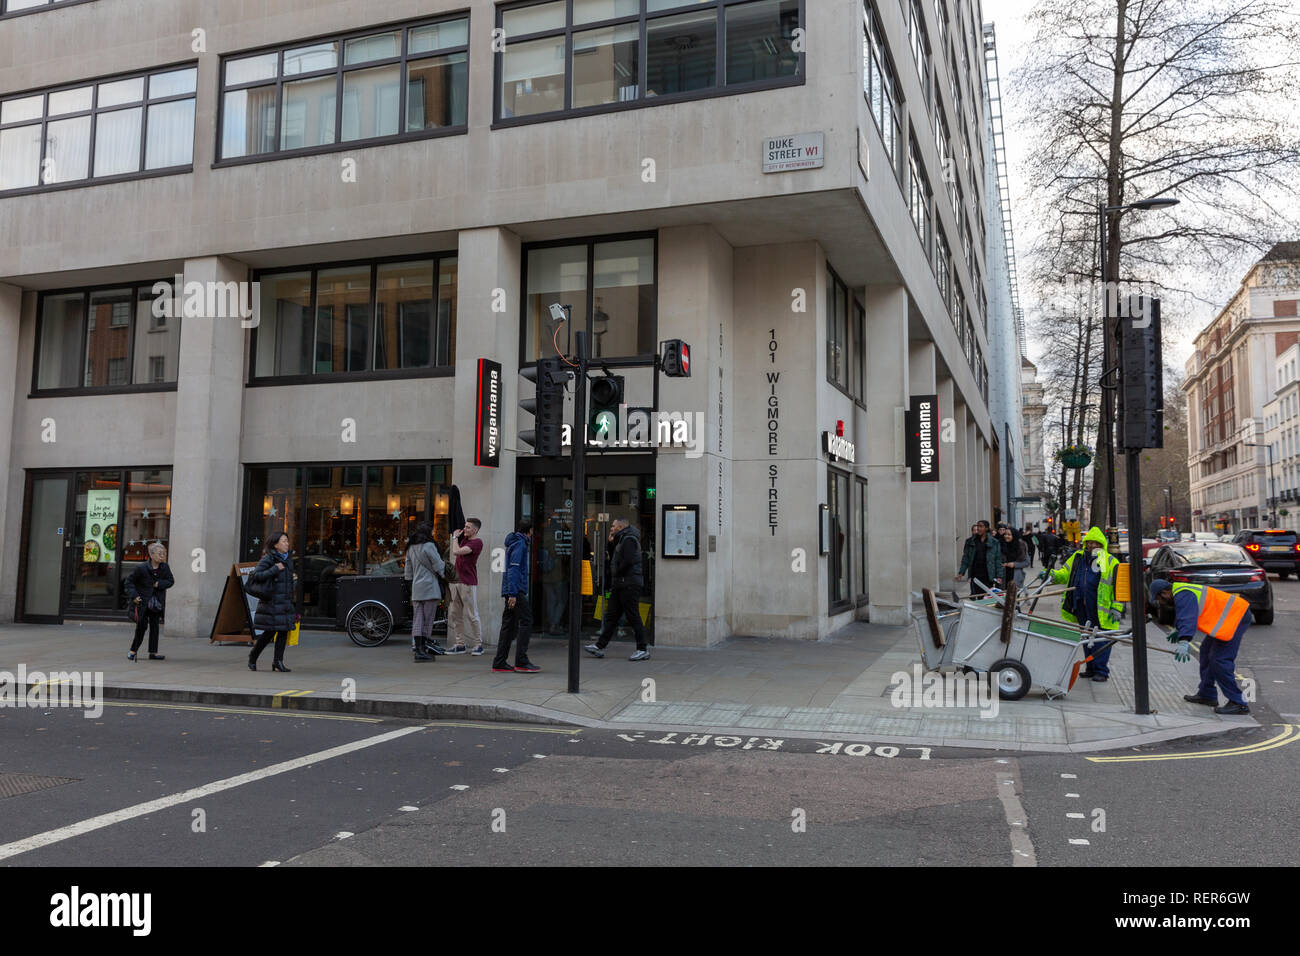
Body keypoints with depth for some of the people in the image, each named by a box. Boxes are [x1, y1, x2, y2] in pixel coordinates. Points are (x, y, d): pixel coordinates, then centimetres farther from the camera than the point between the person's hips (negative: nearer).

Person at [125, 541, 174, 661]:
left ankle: (153, 652, 7)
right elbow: (129, 581, -4)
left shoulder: (164, 567, -4)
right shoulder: (141, 568, -13)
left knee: (154, 625, 3)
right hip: (143, 601, -3)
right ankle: (133, 650, 13)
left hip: (157, 601, 3)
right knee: (142, 626, -4)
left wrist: (159, 584, -13)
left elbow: (171, 581, 4)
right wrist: (134, 595, -13)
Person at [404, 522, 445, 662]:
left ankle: (417, 649, 3)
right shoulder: (429, 546, -10)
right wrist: (444, 568, 11)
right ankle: (421, 650, -2)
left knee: (417, 619, 6)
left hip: (416, 587, 7)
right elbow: (439, 567, -9)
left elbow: (408, 571, 17)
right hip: (430, 587, -7)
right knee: (428, 619, -2)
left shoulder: (411, 548, 13)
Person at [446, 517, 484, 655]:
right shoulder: (464, 538, 13)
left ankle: (478, 644, 4)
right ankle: (459, 644, 14)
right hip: (457, 581, 9)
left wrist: (455, 537, -7)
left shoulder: (477, 542, -12)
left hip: (468, 583, -9)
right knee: (454, 614, 8)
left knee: (472, 615, -5)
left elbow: (457, 551, -21)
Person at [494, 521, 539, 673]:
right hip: (516, 590, -10)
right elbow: (513, 569, -17)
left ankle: (499, 663, 6)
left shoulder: (515, 543, 22)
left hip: (512, 591, 10)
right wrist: (513, 594, -21)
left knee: (509, 625, 7)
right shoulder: (519, 544, -9)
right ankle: (521, 662, -12)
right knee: (526, 621, -10)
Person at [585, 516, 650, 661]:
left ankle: (643, 650, -1)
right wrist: (611, 544, 15)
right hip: (620, 585, 10)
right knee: (611, 615, 9)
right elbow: (613, 560, 24)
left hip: (629, 585, -10)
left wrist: (617, 574, -10)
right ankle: (600, 646, 11)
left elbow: (628, 561, -23)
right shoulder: (621, 540, 21)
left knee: (633, 617, -6)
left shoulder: (628, 539, -12)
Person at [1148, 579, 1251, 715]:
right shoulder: (1180, 593, 17)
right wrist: (1178, 630, 51)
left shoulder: (1183, 596, -17)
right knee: (1207, 651, 18)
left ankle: (1238, 703, -12)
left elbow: (1188, 618, -35)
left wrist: (1184, 642, -47)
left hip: (1236, 617, -11)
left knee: (1219, 660, -14)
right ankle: (1207, 695, 26)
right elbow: (1182, 614, 38)